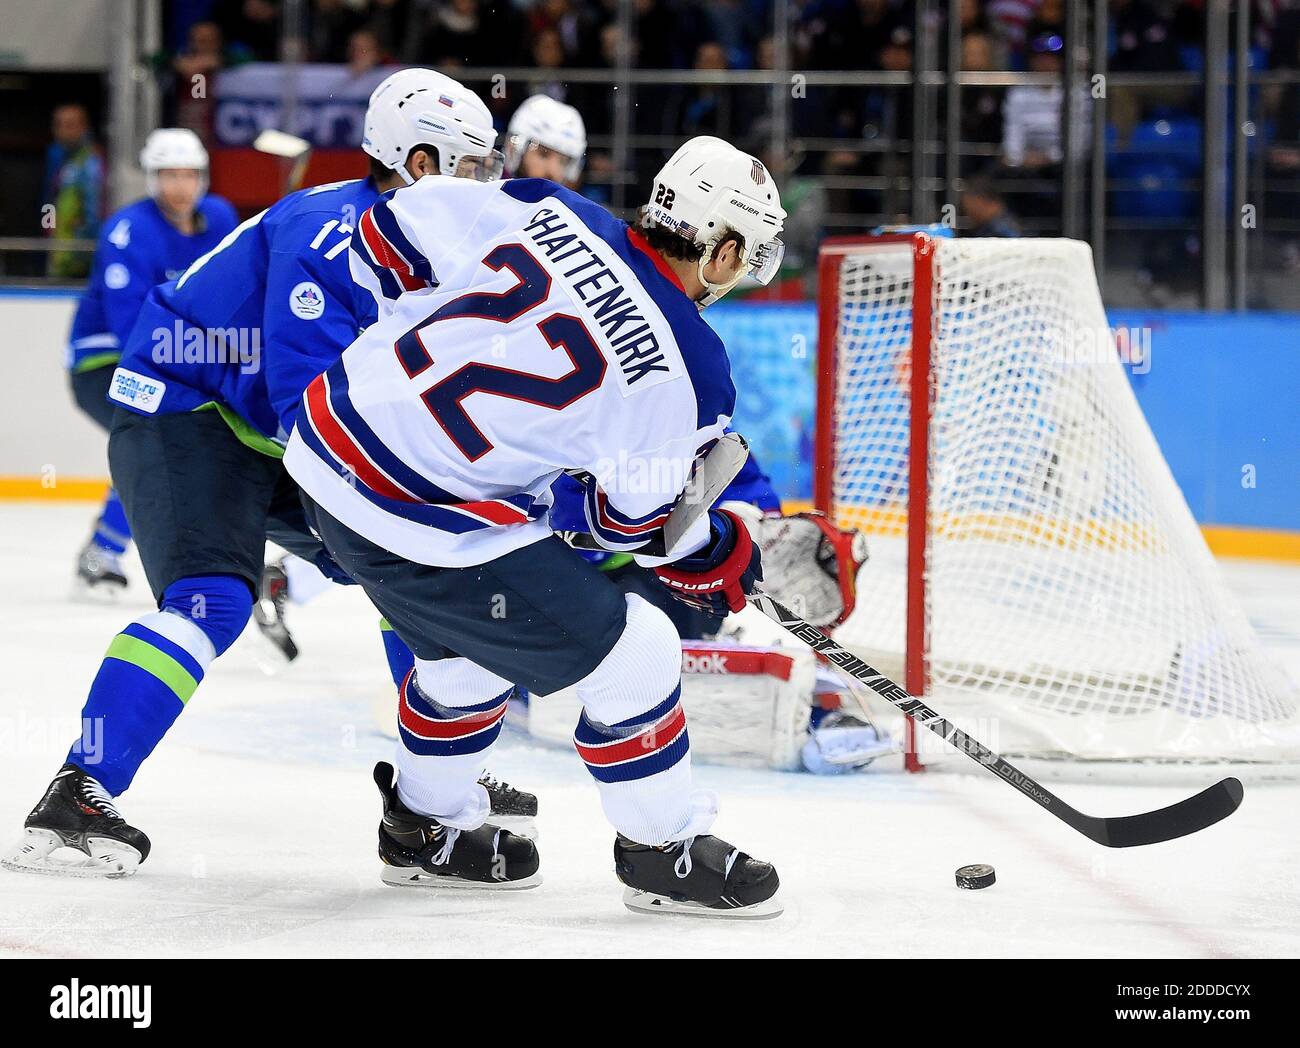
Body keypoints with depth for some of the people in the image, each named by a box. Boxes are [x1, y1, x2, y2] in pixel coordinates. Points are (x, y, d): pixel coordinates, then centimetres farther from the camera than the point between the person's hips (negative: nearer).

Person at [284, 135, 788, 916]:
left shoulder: (549, 213, -1)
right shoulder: (687, 369, -14)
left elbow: (397, 227, 7)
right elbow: (633, 520, -2)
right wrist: (732, 562, 17)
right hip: (431, 527, -8)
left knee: (470, 647, 31)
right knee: (629, 652, 6)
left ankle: (426, 830, 46)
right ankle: (663, 851, 20)